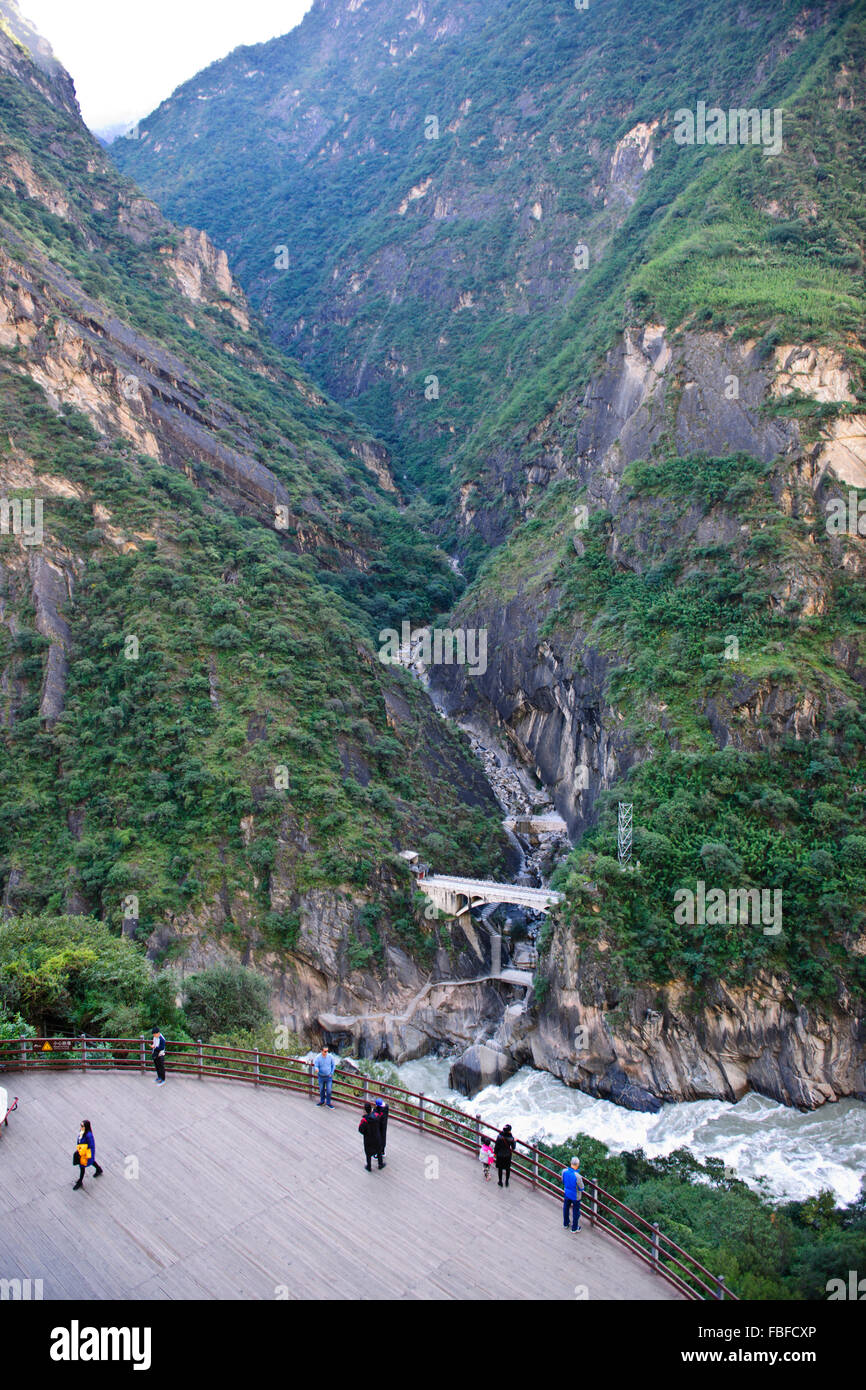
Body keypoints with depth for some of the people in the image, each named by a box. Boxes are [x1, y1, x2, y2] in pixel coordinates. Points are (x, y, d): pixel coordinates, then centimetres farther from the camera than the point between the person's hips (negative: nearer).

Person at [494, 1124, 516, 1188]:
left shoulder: (499, 1136, -23)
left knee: (500, 1168, 19)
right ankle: (507, 1182, 32)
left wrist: (495, 1152, 1)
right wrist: (514, 1141, 10)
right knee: (507, 1169, 22)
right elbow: (513, 1147, -8)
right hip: (508, 1155, 1)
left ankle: (500, 1181, 30)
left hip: (500, 1154, -1)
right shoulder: (511, 1137, -20)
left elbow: (496, 1145, -15)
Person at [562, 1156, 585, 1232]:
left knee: (566, 1209, 27)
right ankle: (574, 1228, 38)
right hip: (576, 1196, -4)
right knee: (575, 1212, 20)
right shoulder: (577, 1176, -37)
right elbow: (581, 1188, -20)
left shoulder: (564, 1171, -21)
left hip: (566, 1194, 4)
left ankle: (565, 1224, 47)